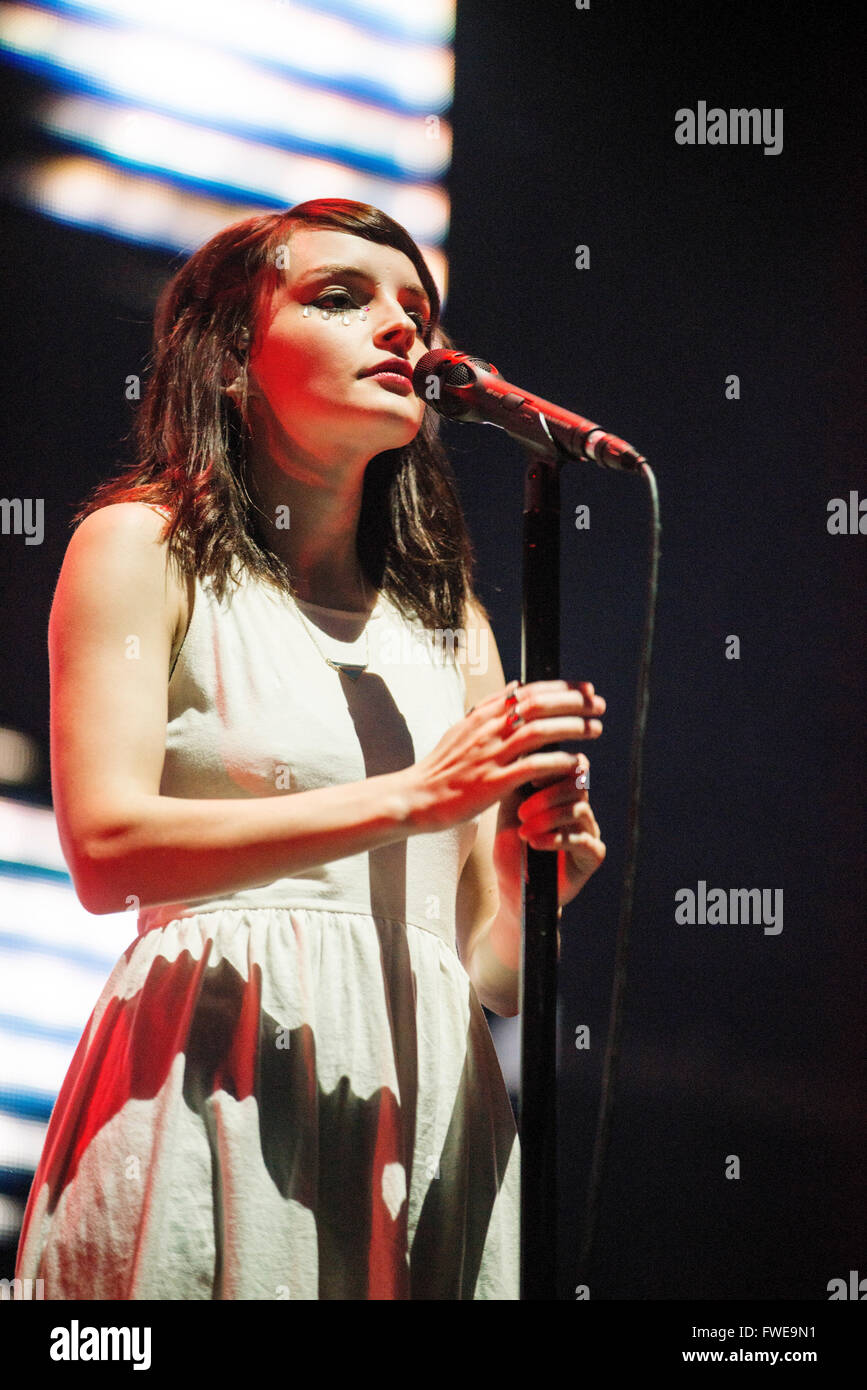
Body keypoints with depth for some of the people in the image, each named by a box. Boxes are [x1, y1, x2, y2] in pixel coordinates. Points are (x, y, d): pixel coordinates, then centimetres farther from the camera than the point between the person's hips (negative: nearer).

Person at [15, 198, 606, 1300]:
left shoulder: (450, 618, 19)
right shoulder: (142, 545, 4)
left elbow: (494, 964, 15)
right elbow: (106, 849, -11)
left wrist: (550, 857, -8)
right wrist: (413, 795, -17)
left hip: (429, 1105, 5)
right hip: (221, 1086, -4)